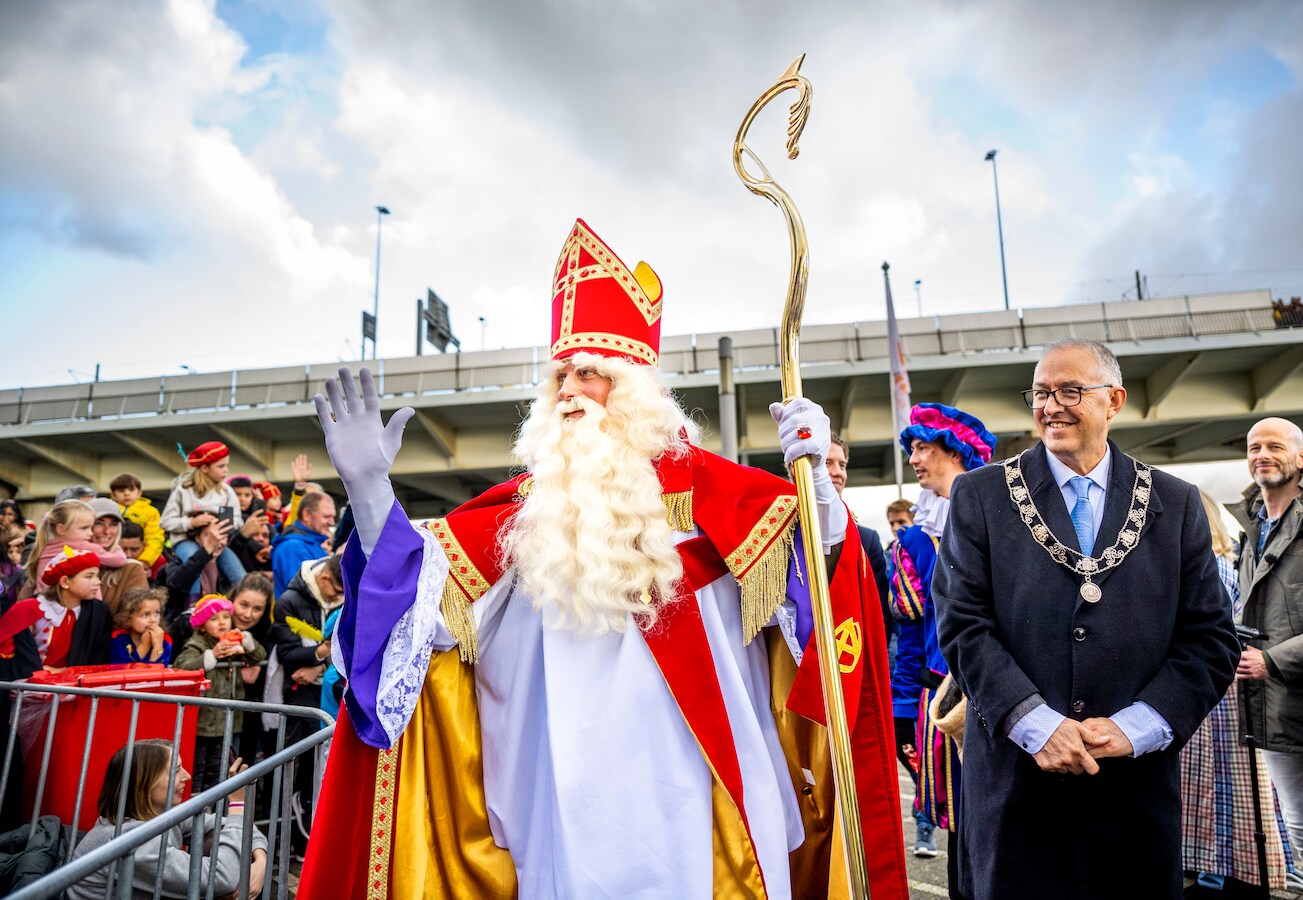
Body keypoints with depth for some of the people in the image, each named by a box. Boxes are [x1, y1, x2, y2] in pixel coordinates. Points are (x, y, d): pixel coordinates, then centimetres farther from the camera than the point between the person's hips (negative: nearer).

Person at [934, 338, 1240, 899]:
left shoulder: (1176, 505, 5)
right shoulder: (979, 496, -1)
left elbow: (1211, 640, 2)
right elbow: (962, 625, -7)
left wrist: (1133, 727, -10)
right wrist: (1039, 725, -15)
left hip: (1137, 785, 2)